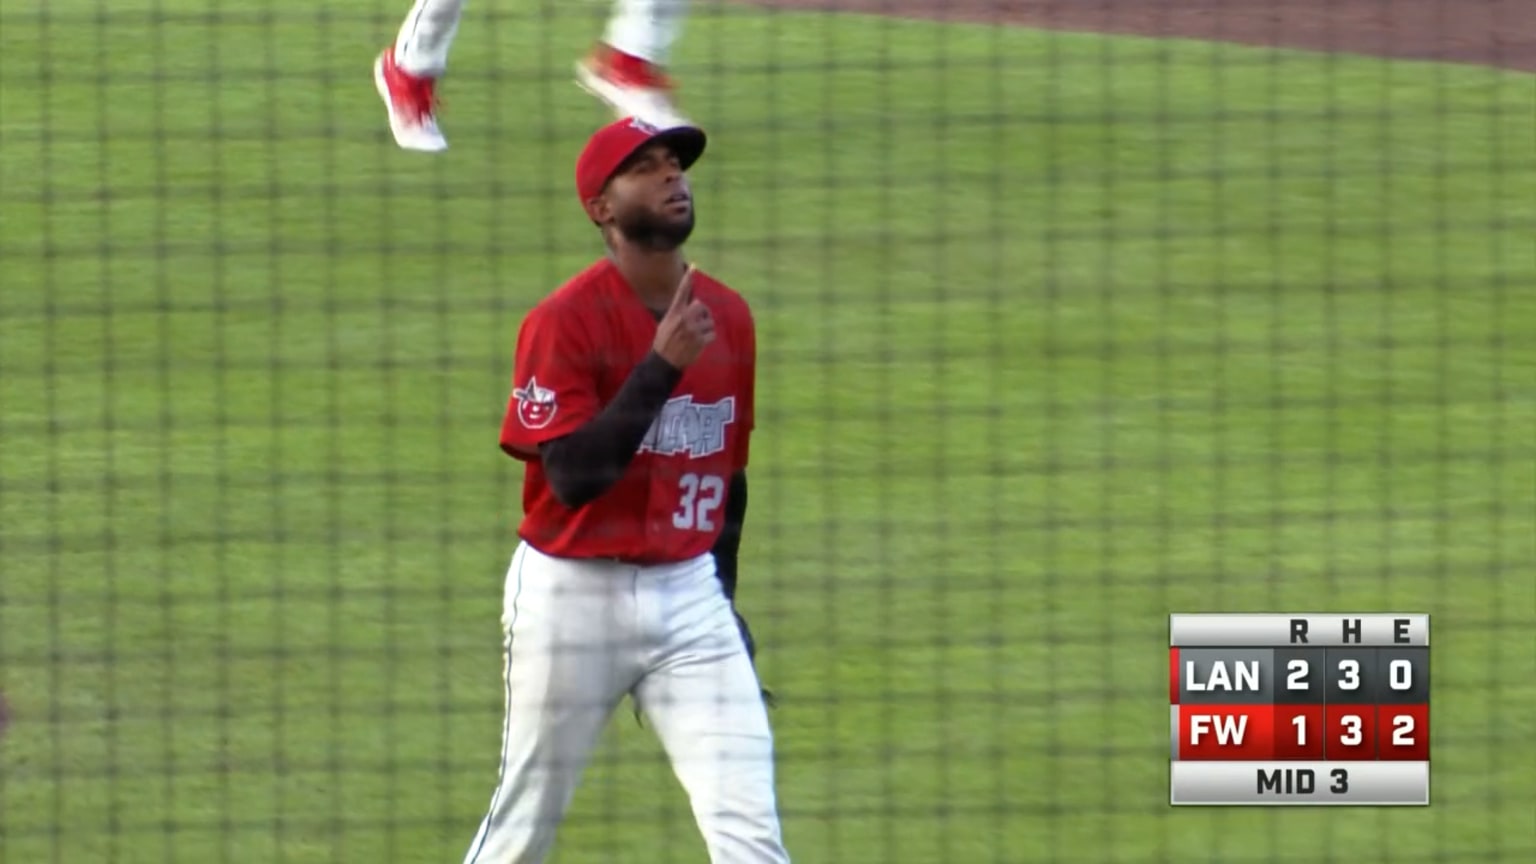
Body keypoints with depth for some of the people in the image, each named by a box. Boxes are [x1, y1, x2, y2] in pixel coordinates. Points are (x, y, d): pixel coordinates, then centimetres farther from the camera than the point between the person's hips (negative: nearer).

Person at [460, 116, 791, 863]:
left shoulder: (728, 317, 6)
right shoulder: (565, 320, -12)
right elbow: (573, 475, -21)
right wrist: (662, 367, -24)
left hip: (689, 596, 4)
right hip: (574, 596, -4)